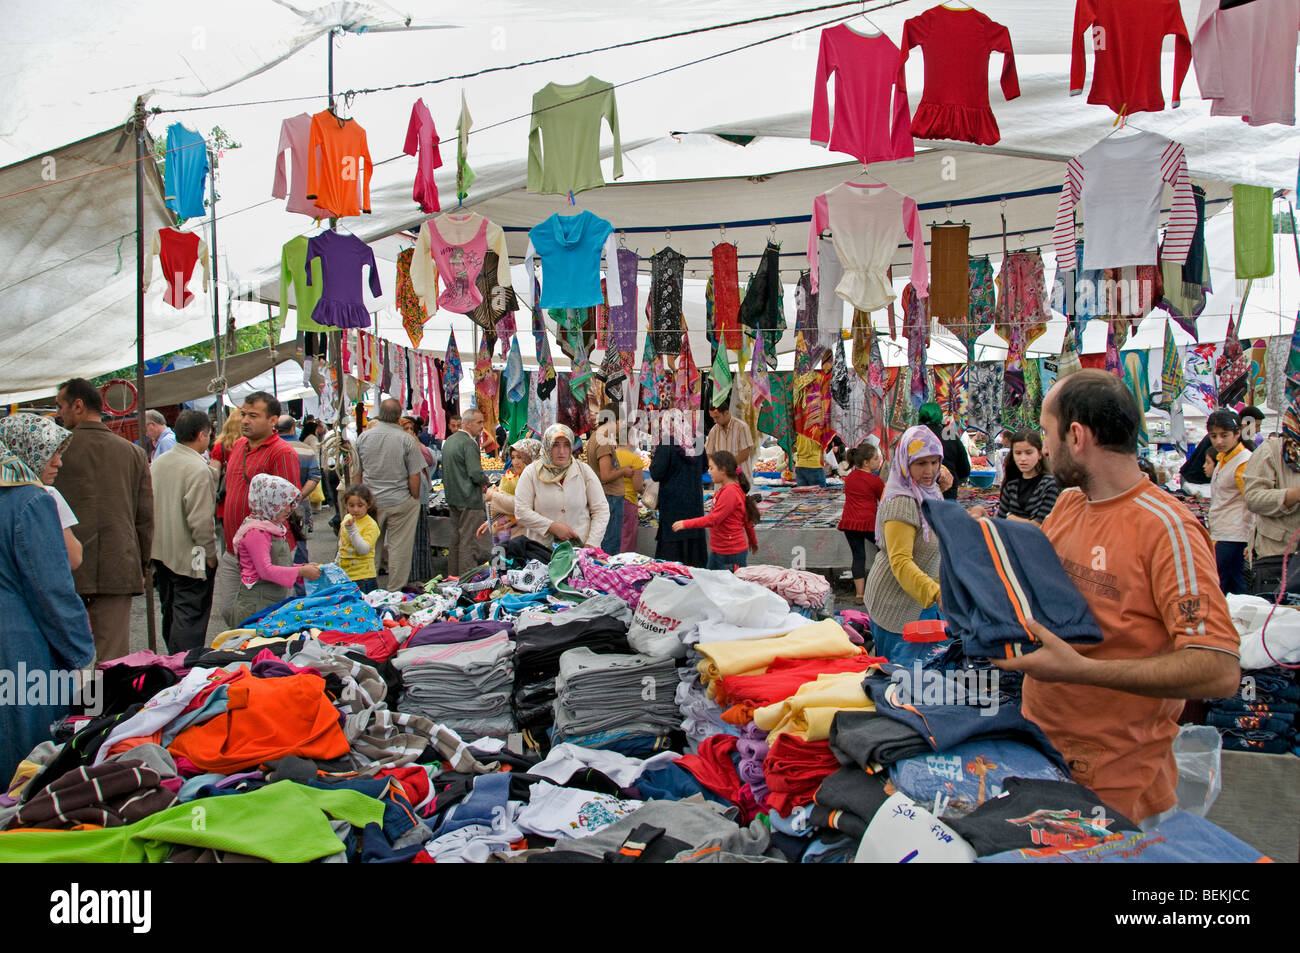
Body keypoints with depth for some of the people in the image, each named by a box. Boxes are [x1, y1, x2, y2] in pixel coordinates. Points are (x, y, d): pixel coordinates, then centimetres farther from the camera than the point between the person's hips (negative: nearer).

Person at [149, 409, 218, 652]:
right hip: (190, 557, -8)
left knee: (170, 612, 20)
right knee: (189, 618, -3)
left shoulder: (158, 463, 6)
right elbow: (200, 520, -22)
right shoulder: (198, 469, -19)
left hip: (160, 551, 8)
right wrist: (210, 554, -11)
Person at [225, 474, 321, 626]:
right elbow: (266, 570, -18)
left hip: (277, 604, 9)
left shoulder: (275, 528, 18)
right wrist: (301, 571, -15)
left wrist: (304, 567, 8)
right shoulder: (255, 532, -12)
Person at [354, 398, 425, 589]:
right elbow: (414, 476, -10)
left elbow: (357, 473, 9)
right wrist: (416, 500, 3)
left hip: (371, 502, 4)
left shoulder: (363, 437, 2)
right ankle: (395, 590, 9)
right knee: (399, 548, 4)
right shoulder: (407, 440, -11)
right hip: (400, 502, -4)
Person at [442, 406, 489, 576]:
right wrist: (485, 481, -1)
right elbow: (476, 474, -24)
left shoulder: (449, 441, 12)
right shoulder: (469, 443, -17)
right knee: (469, 542, -5)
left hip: (452, 498, 9)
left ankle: (452, 576, 24)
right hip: (469, 499, -9)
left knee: (456, 539, 17)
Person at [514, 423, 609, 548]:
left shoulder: (584, 470, 8)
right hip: (542, 546, -1)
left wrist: (591, 544, -5)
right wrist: (552, 527, -11)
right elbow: (521, 512, -1)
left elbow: (601, 510, 6)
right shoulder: (531, 472, 4)